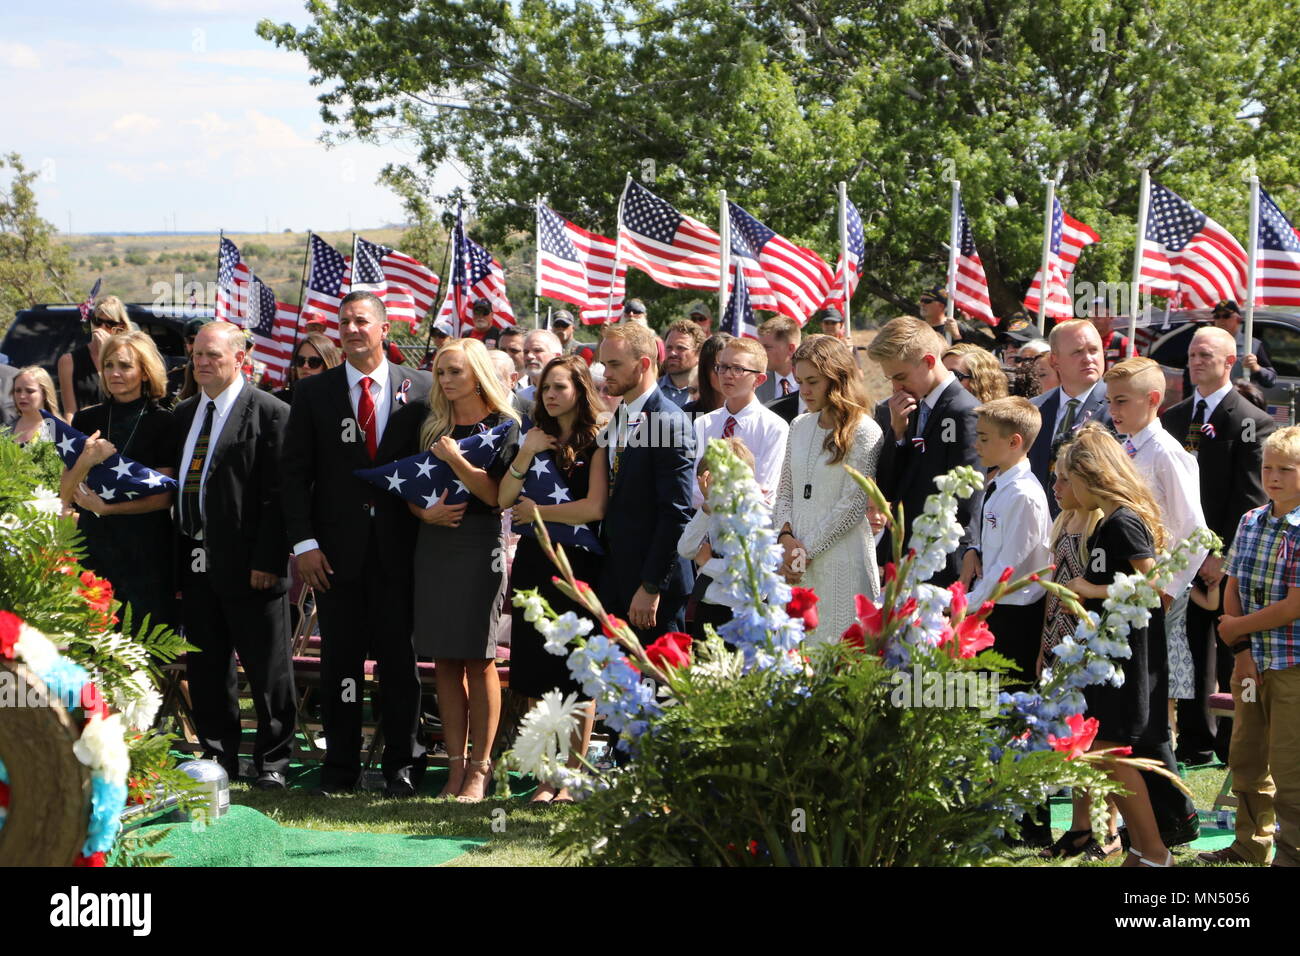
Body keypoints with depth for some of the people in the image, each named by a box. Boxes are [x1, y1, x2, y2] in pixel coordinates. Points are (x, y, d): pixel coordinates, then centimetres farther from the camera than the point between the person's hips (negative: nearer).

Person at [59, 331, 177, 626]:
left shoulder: (162, 422, -2)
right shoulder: (86, 421, 8)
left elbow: (164, 497, -6)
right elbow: (65, 495, 4)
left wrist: (106, 508, -12)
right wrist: (86, 461, -15)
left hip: (145, 549, -3)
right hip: (94, 544, 3)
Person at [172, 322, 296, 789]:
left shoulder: (270, 413, -6)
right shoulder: (183, 414, 15)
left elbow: (278, 493, -11)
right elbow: (173, 484, 16)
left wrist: (267, 560, -16)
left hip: (249, 567, -6)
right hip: (195, 565, 7)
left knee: (268, 670, 2)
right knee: (206, 671, 11)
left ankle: (272, 762, 11)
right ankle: (218, 760, 21)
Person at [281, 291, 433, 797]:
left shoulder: (420, 388, 4)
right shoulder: (313, 392, 5)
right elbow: (293, 472, 3)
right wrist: (304, 542, -5)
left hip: (398, 546, 0)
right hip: (337, 547, 1)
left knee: (399, 656, 4)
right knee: (340, 657, 4)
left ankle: (402, 764, 13)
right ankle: (340, 765, 12)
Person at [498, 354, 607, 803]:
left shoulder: (596, 442, -3)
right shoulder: (536, 438, 14)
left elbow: (595, 507, -15)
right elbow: (504, 499, 6)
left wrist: (538, 511, -5)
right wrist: (525, 455, -7)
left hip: (577, 565, -5)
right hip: (533, 563, 5)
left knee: (577, 675, -2)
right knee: (536, 676, 3)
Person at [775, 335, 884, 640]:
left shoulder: (864, 432, -7)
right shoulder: (800, 427, 13)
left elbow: (854, 505, -11)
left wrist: (807, 550, -9)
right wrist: (786, 538, -3)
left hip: (841, 564, -6)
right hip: (795, 557, 6)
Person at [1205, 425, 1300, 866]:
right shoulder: (1251, 521, 7)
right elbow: (1232, 590, 8)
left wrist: (1238, 627, -7)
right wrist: (1242, 650, -4)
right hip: (1251, 661, 7)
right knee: (1246, 759, 16)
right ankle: (1250, 846, 31)